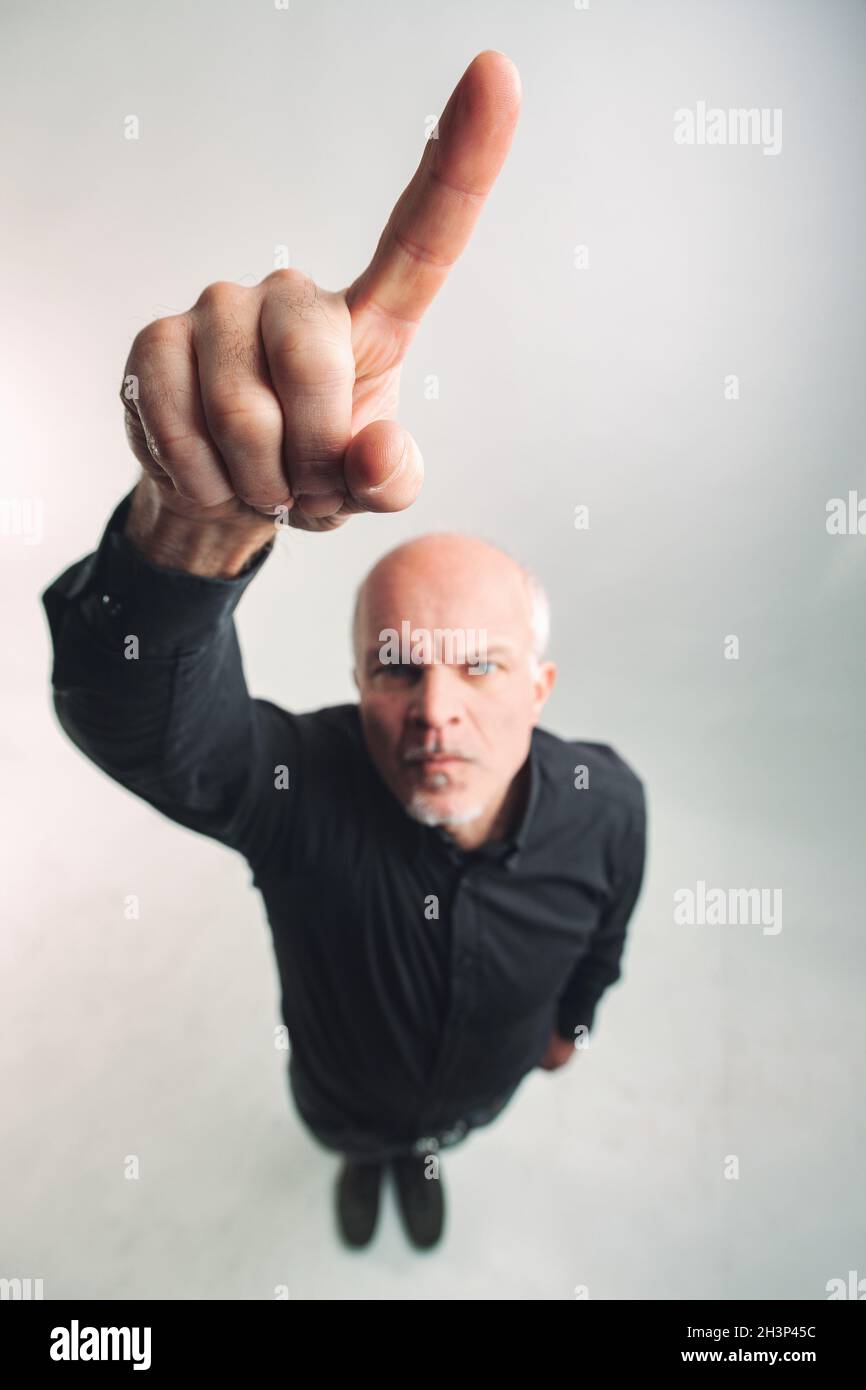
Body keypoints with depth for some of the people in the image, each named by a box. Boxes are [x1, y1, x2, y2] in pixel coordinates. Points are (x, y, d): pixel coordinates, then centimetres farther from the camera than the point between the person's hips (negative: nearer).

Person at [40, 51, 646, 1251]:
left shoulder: (603, 803, -34)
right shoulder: (293, 787, -43)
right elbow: (134, 714, -64)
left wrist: (574, 1017, 10)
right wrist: (207, 516, -84)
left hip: (482, 1086, 2)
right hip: (339, 1089, -1)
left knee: (439, 1133, 36)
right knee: (357, 1135, 34)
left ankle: (420, 1158, 77)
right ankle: (367, 1159, 75)